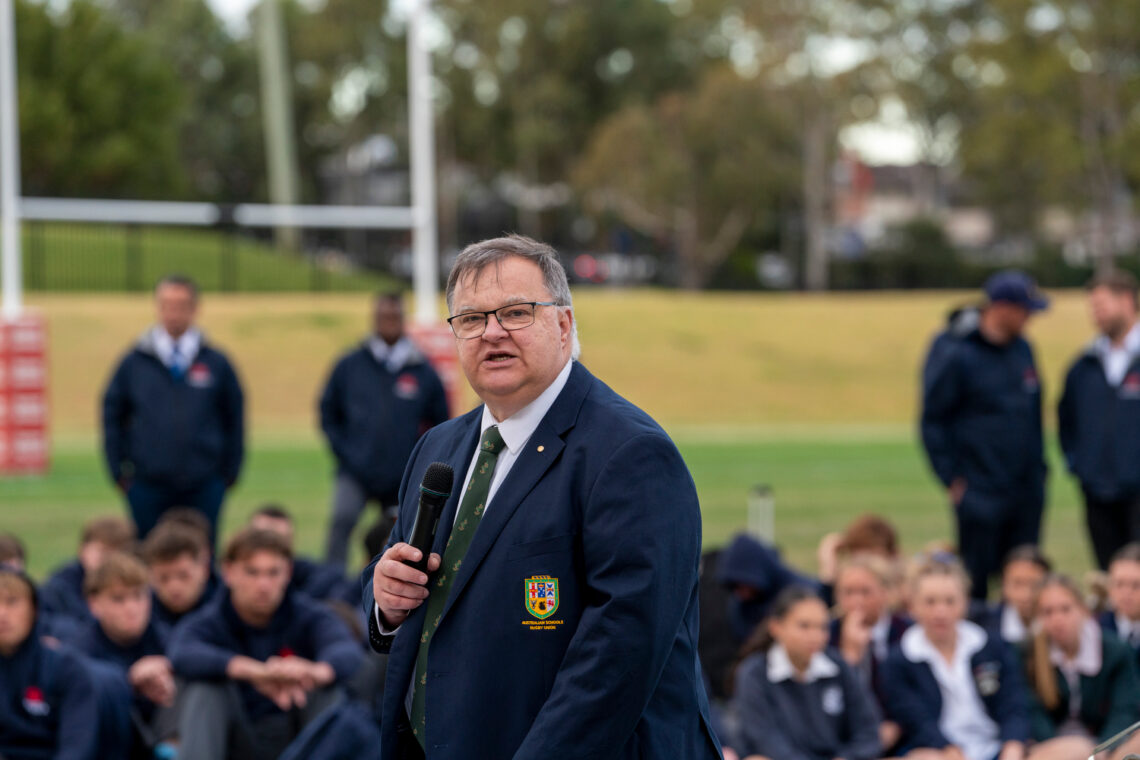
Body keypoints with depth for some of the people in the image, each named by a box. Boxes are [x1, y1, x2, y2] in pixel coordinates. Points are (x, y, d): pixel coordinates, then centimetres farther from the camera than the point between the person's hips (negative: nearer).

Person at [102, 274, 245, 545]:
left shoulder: (216, 363, 3)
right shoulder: (134, 363, 3)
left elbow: (234, 420, 10)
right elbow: (112, 417, 9)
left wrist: (230, 472, 7)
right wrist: (119, 472, 5)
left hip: (204, 489, 0)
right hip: (148, 487, 0)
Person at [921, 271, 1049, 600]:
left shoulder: (1022, 349, 10)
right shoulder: (953, 354, -10)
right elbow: (932, 421, -7)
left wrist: (1038, 467, 13)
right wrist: (952, 480, -9)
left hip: (1027, 490, 6)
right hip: (981, 495, -6)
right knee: (975, 581, -1)